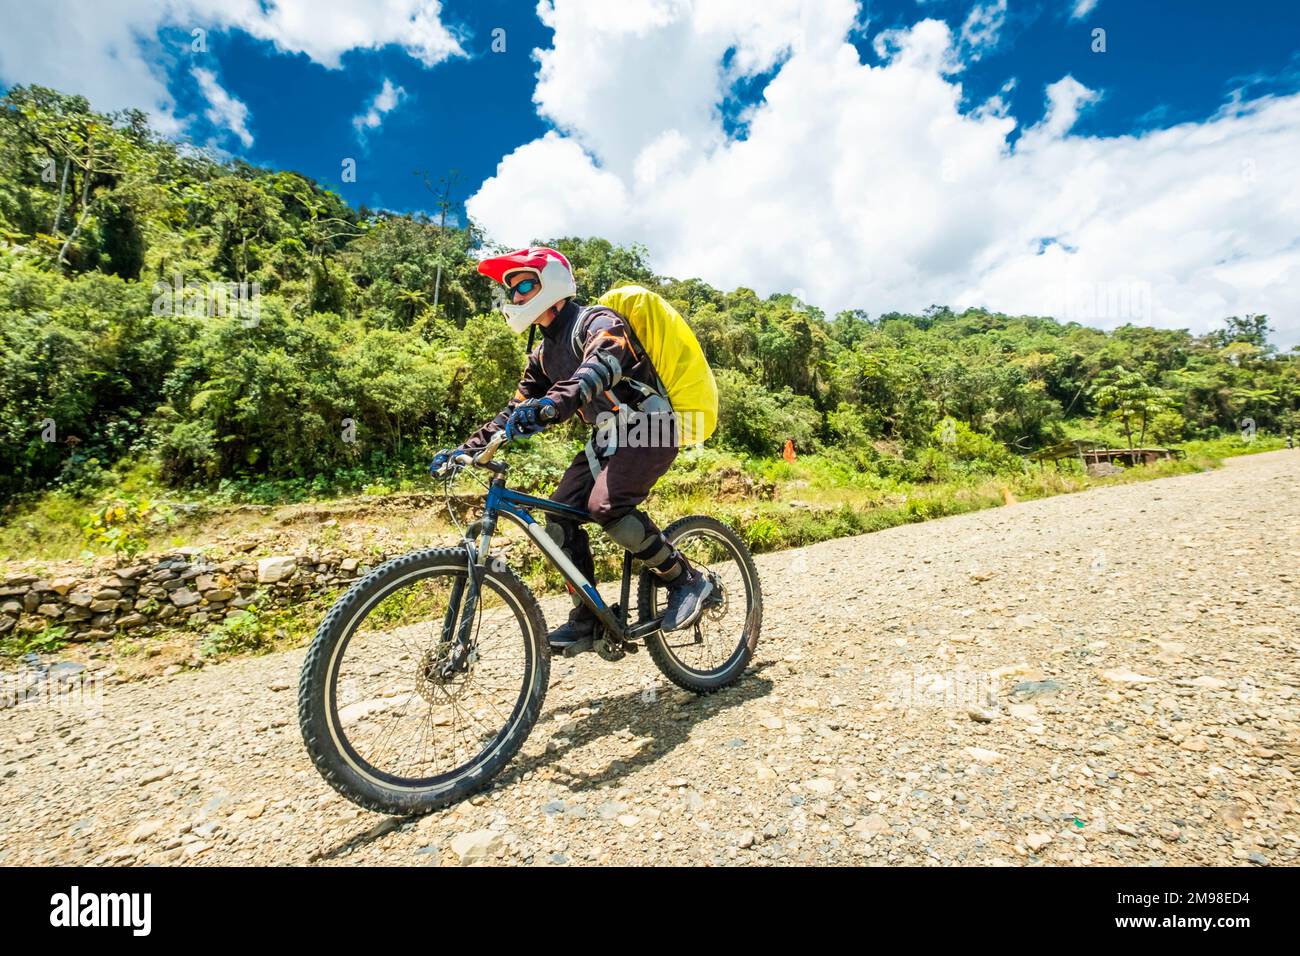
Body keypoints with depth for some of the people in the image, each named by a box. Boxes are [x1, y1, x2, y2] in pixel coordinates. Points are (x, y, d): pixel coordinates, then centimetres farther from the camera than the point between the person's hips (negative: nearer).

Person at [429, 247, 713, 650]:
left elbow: (599, 368, -35)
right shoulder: (544, 354, 13)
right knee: (560, 515, -5)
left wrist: (551, 404, -54)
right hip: (607, 437, 8)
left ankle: (686, 580, -11)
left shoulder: (597, 322, -12)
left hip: (649, 430, -8)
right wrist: (466, 449, 3)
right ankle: (587, 619, 7)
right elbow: (516, 411, 13)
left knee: (605, 504, -29)